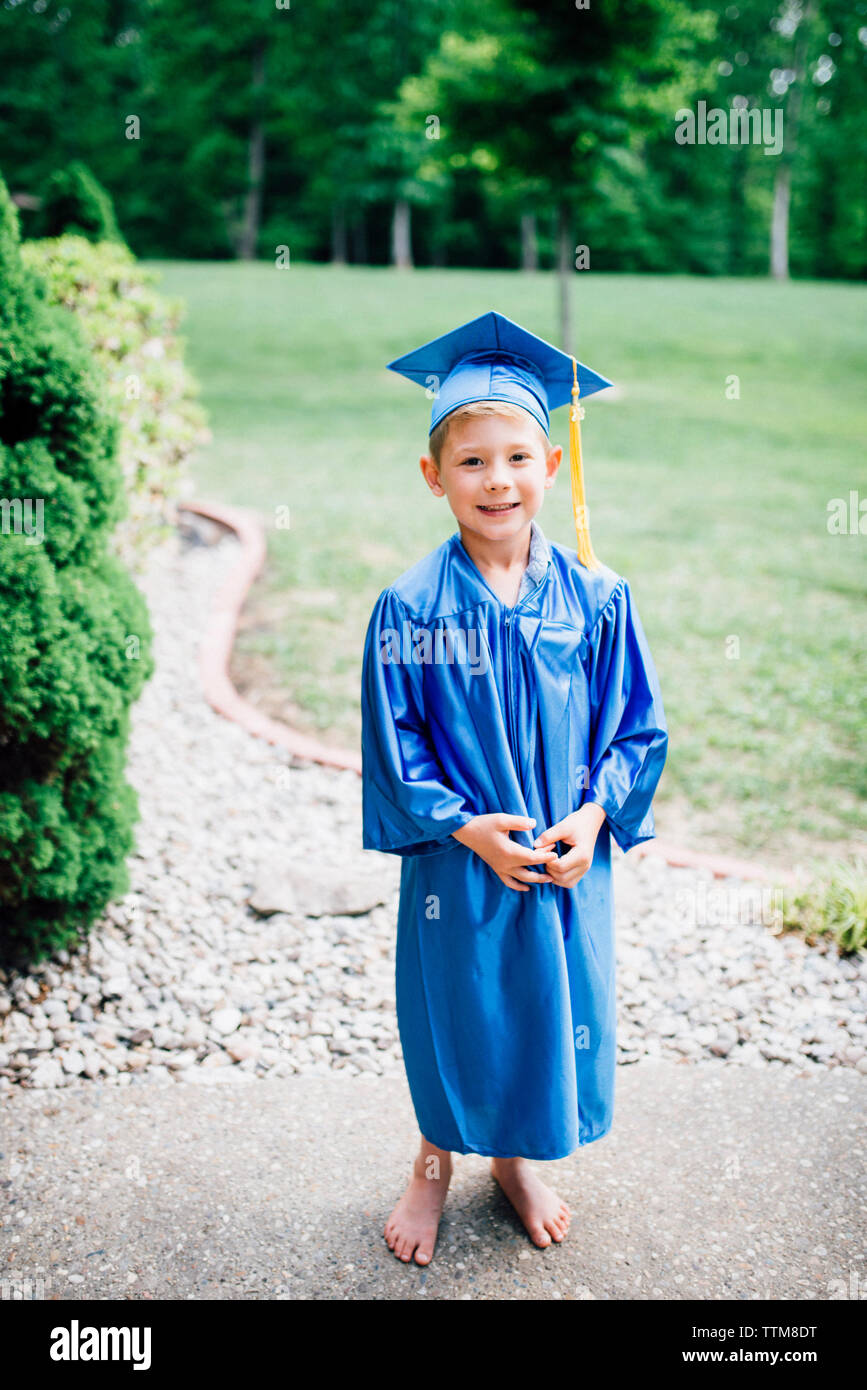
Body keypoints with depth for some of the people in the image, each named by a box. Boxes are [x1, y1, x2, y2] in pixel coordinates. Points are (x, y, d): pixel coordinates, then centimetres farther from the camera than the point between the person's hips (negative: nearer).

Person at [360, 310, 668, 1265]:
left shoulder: (595, 597, -5)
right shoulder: (409, 607, -10)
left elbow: (637, 728, 0)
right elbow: (393, 744, -7)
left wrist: (596, 813, -13)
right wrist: (467, 826, -16)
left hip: (571, 858, 2)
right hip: (455, 863, -2)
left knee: (553, 1010, 16)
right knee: (452, 1012, 14)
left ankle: (517, 1160, 43)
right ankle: (435, 1162, 42)